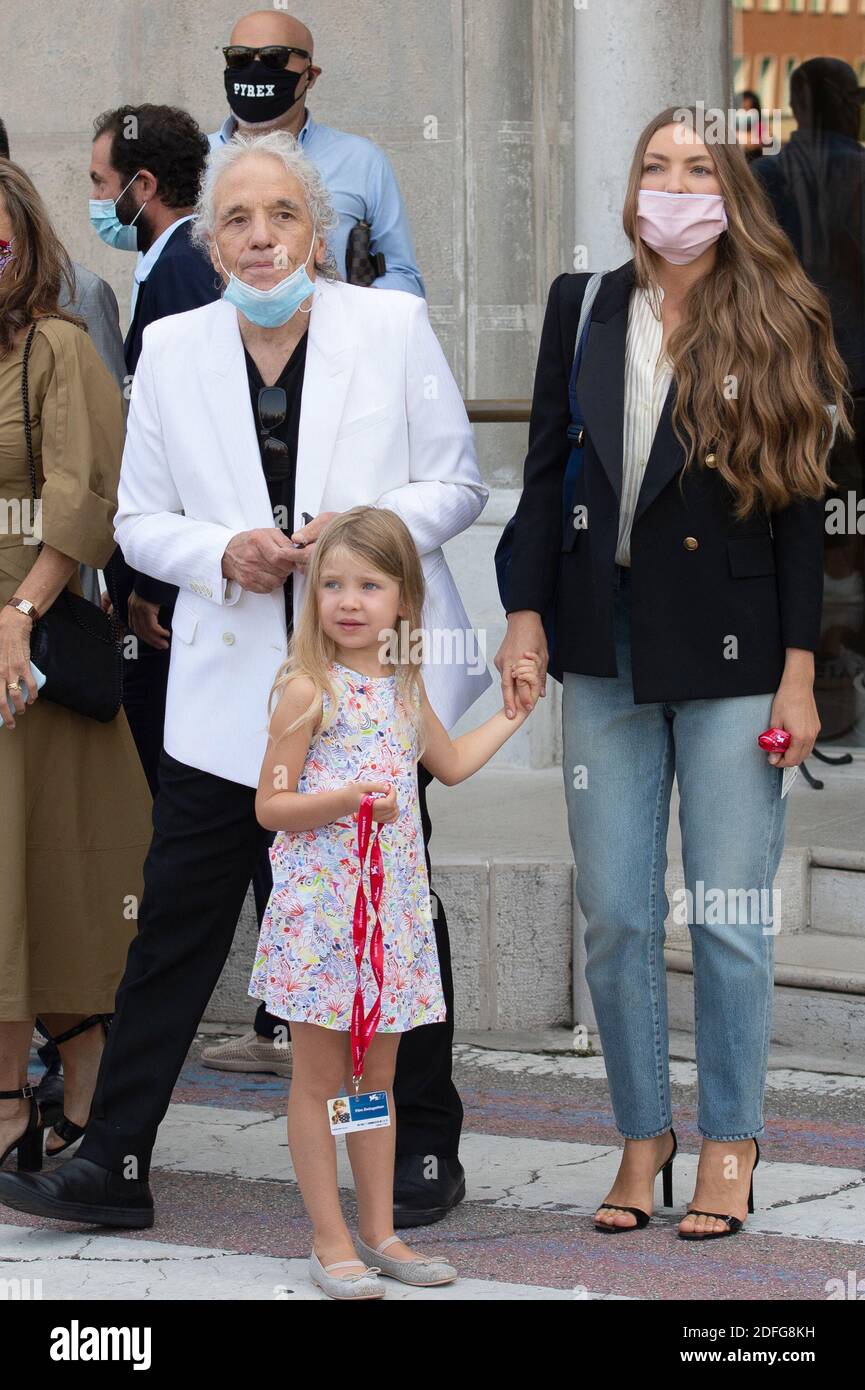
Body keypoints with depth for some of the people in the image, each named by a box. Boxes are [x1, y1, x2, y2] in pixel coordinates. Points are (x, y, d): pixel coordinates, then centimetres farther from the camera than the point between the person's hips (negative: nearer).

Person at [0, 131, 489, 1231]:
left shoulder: (394, 325, 0)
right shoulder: (170, 350, 5)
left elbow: (457, 486, 3)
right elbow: (139, 521, 9)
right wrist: (223, 552, -11)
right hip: (230, 682, 1)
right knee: (177, 922, 0)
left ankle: (424, 1148, 23)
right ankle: (112, 1162, 4)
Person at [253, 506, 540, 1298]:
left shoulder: (405, 688, 10)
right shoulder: (309, 690, -10)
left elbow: (451, 763, 28)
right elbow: (270, 806, -9)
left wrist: (515, 711, 29)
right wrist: (345, 799, -24)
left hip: (392, 901, 6)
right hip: (319, 904, -6)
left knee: (377, 1075, 12)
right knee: (320, 1078, 2)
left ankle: (379, 1232, 19)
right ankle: (330, 1241, 8)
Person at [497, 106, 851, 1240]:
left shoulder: (779, 327, -2)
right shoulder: (584, 308, 7)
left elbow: (802, 507, -3)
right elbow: (546, 471, 10)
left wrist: (800, 669, -6)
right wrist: (526, 615, 2)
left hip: (733, 662, -3)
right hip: (608, 654, 3)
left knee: (730, 921, 1)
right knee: (614, 917, 5)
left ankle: (729, 1145, 14)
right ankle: (643, 1136, 18)